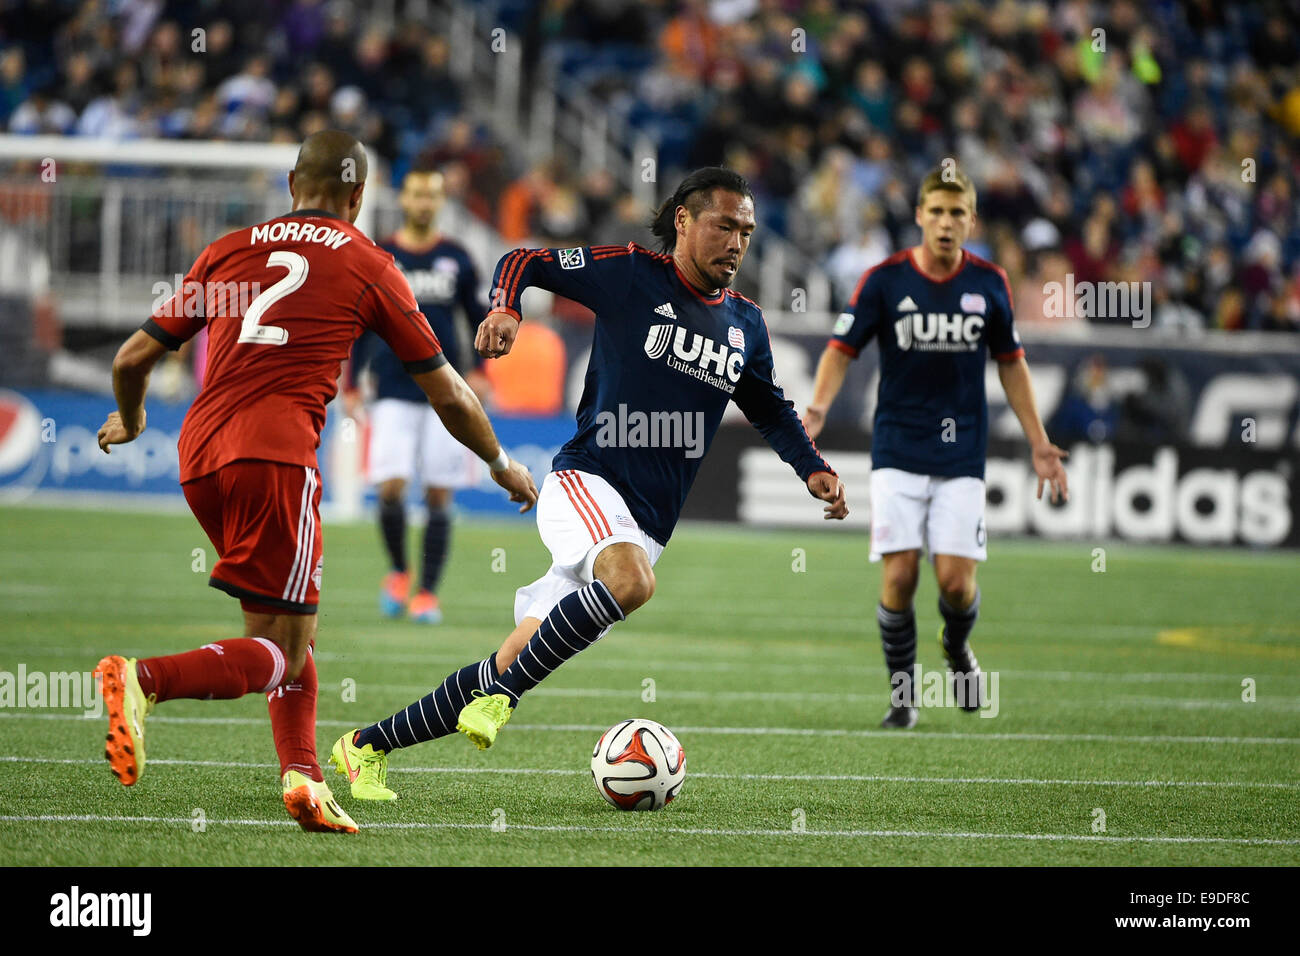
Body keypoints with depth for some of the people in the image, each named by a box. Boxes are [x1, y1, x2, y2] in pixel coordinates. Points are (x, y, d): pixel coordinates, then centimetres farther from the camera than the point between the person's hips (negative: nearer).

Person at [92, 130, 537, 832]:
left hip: (200, 456, 6)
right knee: (284, 651, -5)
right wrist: (502, 466, 34)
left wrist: (128, 422, 43)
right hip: (276, 455, -5)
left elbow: (132, 359, 21)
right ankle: (141, 680, -28)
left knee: (285, 624, 20)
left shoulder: (230, 250, 21)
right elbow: (449, 396, 17)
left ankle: (302, 774, 4)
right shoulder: (368, 266, 12)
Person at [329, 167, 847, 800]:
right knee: (632, 581, -39)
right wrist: (505, 310, -18)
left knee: (510, 668, -1)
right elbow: (524, 262, 3)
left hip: (645, 526, 6)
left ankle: (367, 746, 11)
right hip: (586, 482, -6)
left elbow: (770, 410, 31)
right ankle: (501, 696, -23)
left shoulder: (745, 325, 15)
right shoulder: (631, 274, -2)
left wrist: (813, 469, 16)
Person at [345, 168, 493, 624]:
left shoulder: (456, 259, 6)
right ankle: (397, 573, 11)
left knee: (439, 495, -2)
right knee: (391, 488, -12)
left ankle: (427, 593, 5)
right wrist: (350, 386, 5)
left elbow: (480, 317, 14)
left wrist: (479, 369, 0)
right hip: (394, 391, -1)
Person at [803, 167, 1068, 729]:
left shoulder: (989, 283, 2)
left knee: (956, 580, -9)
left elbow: (1010, 363, 13)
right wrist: (818, 407, -24)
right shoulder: (884, 280, -5)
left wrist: (1039, 444, 10)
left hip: (961, 455, 1)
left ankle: (957, 647, 26)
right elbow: (842, 349, -4)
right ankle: (902, 695, 7)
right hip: (898, 452, -1)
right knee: (899, 575, -11)